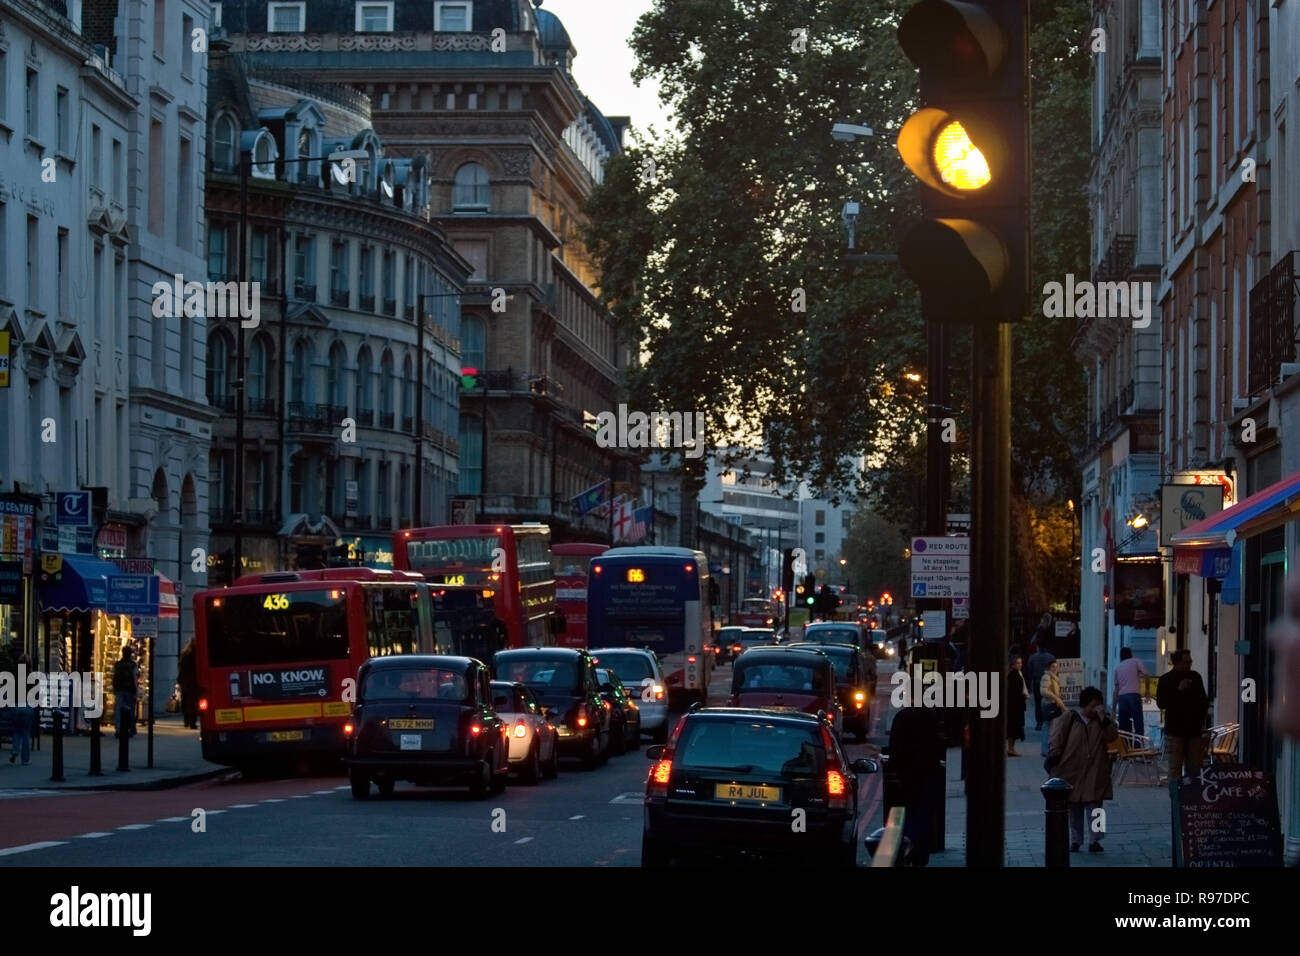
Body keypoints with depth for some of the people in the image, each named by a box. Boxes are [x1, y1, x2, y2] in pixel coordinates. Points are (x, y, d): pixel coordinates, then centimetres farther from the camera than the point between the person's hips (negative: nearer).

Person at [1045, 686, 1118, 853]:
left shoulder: (1102, 721, 6)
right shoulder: (1069, 720, -3)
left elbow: (1111, 736, -11)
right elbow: (1056, 744, -3)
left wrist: (1103, 718, -18)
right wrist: (1052, 763, -8)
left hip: (1095, 775, 1)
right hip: (1072, 773, -1)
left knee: (1094, 808, -1)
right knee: (1074, 809, 8)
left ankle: (1095, 840, 1)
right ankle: (1075, 841, 16)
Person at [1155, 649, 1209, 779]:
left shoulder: (1195, 677, 11)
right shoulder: (1166, 679, -1)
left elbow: (1203, 700, 21)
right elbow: (1160, 703, -9)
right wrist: (1178, 690, -15)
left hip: (1194, 730, 4)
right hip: (1175, 731, -4)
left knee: (1194, 767, 3)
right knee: (1175, 768, -4)